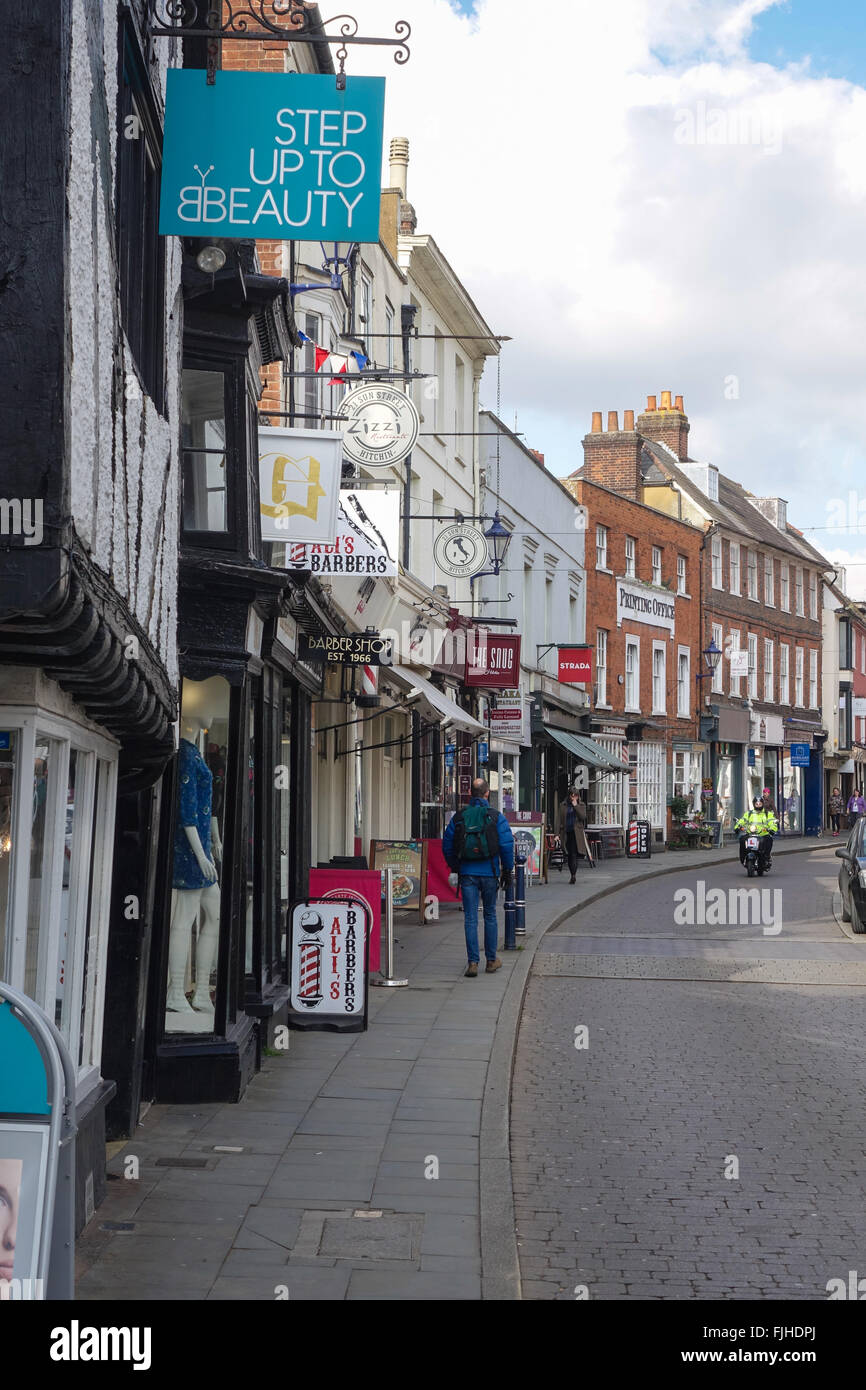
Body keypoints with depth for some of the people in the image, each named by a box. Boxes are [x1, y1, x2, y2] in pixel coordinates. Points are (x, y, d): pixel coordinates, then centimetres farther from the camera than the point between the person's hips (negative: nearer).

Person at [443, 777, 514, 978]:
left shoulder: (459, 817, 2)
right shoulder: (496, 817, -4)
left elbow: (447, 845, 6)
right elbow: (507, 845, -8)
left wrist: (454, 868, 18)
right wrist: (507, 870, 3)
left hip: (467, 873, 1)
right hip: (489, 873, -1)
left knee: (470, 918, 1)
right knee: (490, 916, 13)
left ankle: (472, 962, -6)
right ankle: (491, 960, 19)